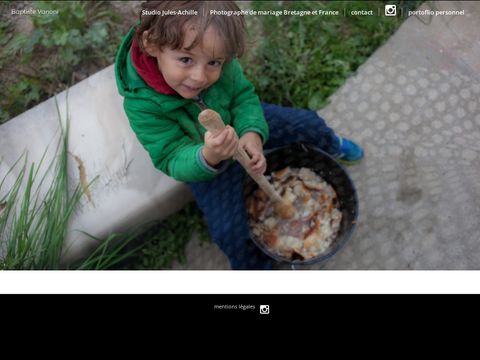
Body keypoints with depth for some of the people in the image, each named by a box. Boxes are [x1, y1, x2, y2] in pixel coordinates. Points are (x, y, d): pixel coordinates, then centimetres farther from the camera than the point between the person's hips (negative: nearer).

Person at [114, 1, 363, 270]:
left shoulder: (220, 62, -28)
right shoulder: (142, 104, -36)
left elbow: (243, 96, -13)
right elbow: (173, 161, -32)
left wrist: (252, 132, -33)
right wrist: (208, 157, -53)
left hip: (239, 125, 4)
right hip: (203, 165, -3)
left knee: (308, 123, 7)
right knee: (230, 230, -9)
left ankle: (332, 147, 45)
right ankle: (255, 265, 25)